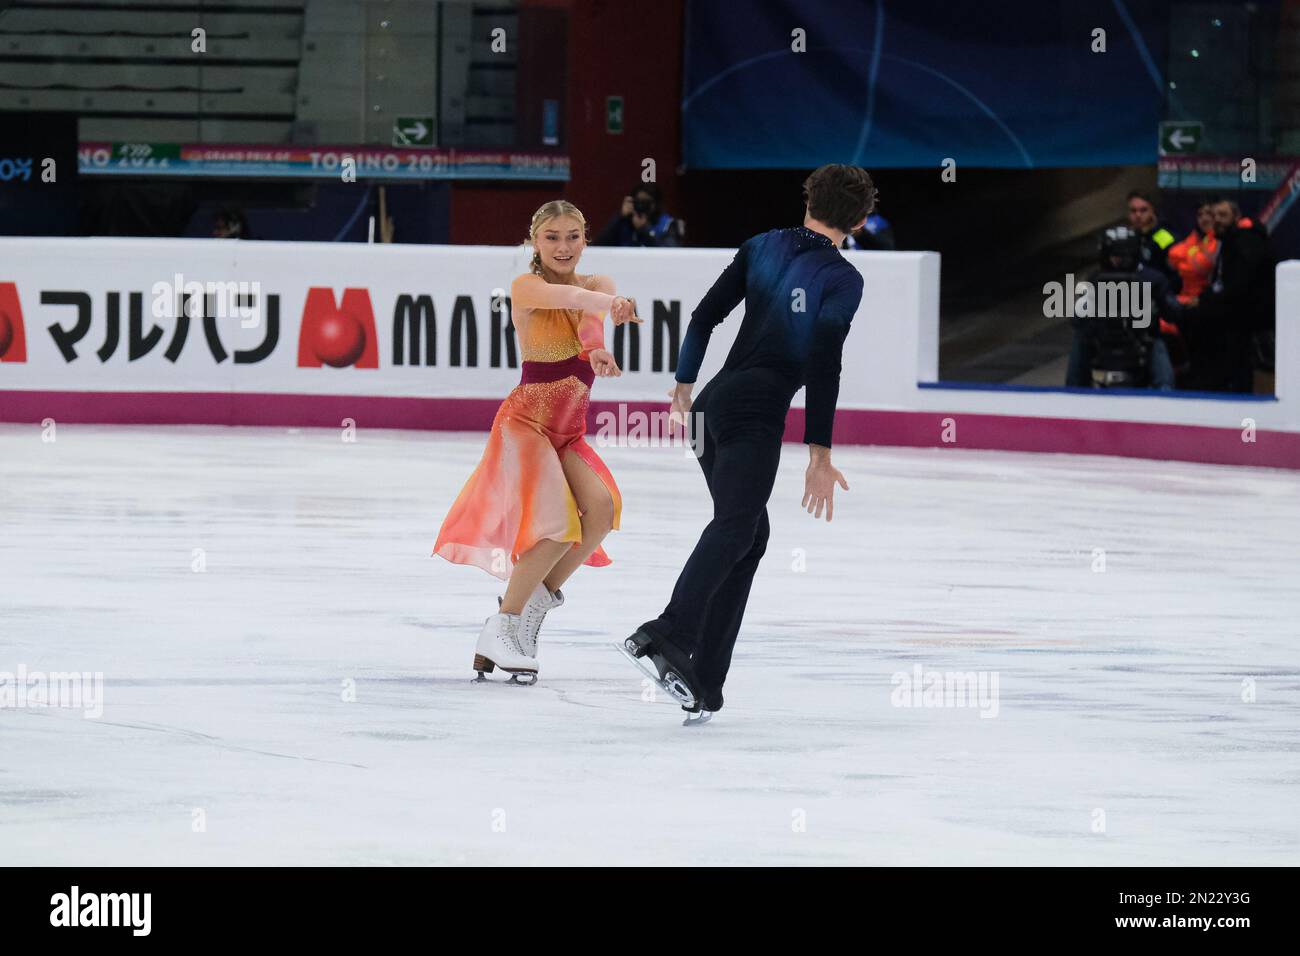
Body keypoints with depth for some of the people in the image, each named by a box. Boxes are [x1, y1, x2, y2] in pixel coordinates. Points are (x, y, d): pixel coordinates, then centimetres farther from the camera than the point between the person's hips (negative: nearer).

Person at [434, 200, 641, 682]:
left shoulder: (597, 284, 8)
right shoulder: (525, 286, -6)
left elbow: (591, 310, -16)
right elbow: (563, 296, -30)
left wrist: (595, 345, -40)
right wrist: (610, 304, -50)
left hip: (570, 431, 5)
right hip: (527, 420, -5)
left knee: (601, 506, -21)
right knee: (558, 525, -22)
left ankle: (538, 599, 0)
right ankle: (500, 628, -8)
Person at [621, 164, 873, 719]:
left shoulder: (762, 247, 14)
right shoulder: (842, 279, -3)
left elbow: (706, 315, 14)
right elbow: (823, 364, -11)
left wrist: (685, 382, 28)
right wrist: (819, 454, -11)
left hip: (715, 403, 7)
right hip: (756, 413, -7)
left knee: (749, 533, 15)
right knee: (736, 527, -22)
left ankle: (704, 686, 6)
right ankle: (670, 635, -48)